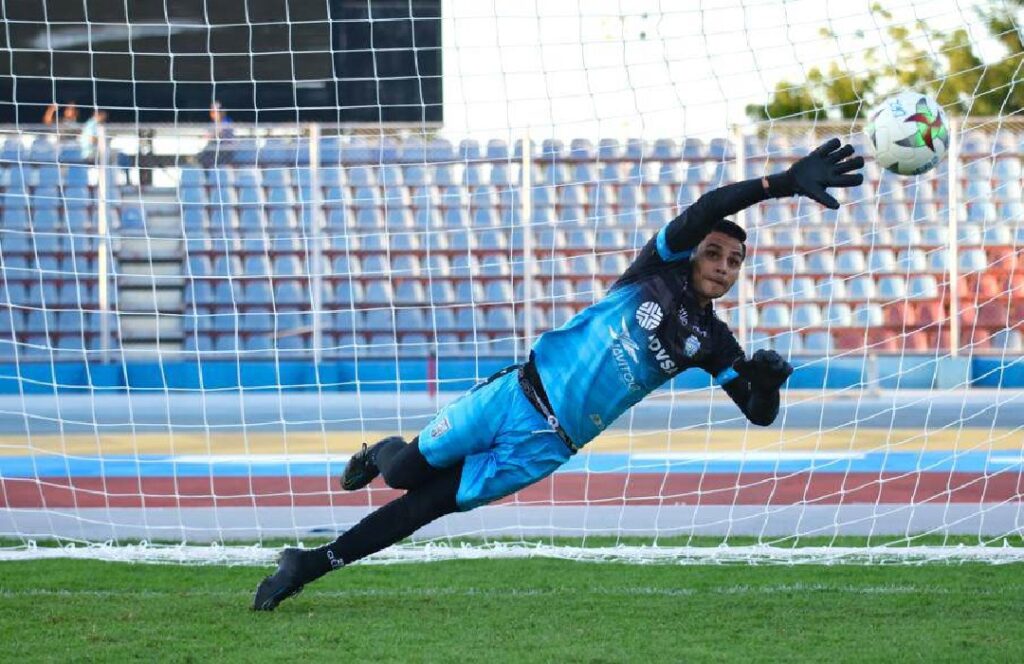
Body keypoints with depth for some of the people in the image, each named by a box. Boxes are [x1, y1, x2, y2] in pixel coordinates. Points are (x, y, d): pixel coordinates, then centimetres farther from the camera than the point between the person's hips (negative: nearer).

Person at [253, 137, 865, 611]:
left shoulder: (710, 342, 1)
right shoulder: (661, 271, -6)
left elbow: (760, 413, -3)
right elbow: (704, 212, -22)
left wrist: (766, 381, -28)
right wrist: (785, 183, -34)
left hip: (544, 446, 1)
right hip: (516, 396, -1)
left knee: (421, 509, -3)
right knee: (404, 473, 3)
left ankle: (314, 563, 11)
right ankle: (385, 452, 41)